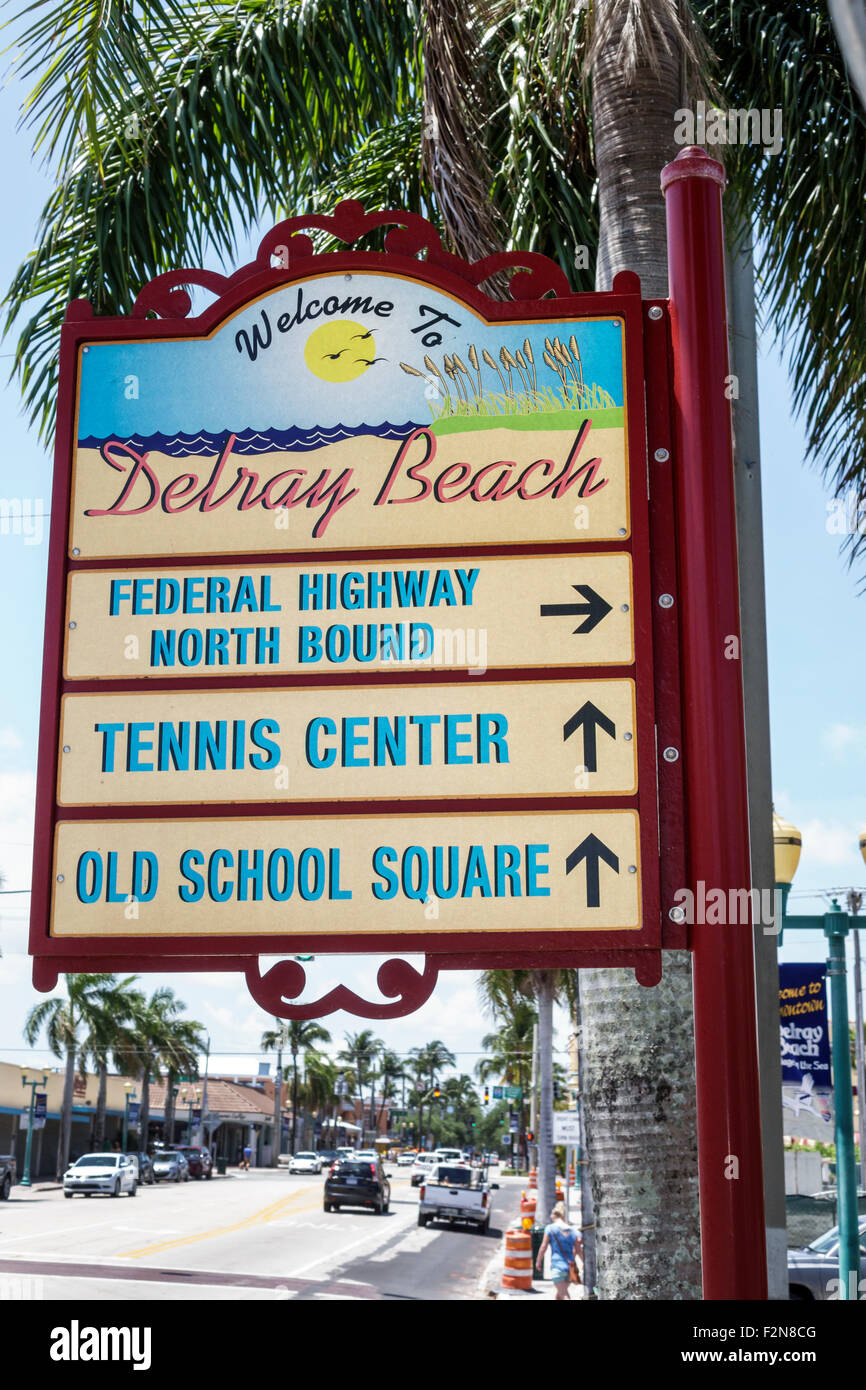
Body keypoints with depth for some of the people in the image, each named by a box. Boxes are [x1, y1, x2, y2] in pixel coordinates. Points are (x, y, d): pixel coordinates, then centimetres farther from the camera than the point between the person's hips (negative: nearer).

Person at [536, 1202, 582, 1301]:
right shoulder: (572, 1231, 9)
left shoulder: (550, 1228, -2)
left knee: (564, 1296, -10)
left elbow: (543, 1247, -1)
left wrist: (538, 1262, 12)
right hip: (570, 1266, 5)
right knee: (559, 1294, 22)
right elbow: (578, 1250, 9)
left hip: (557, 1266, -5)